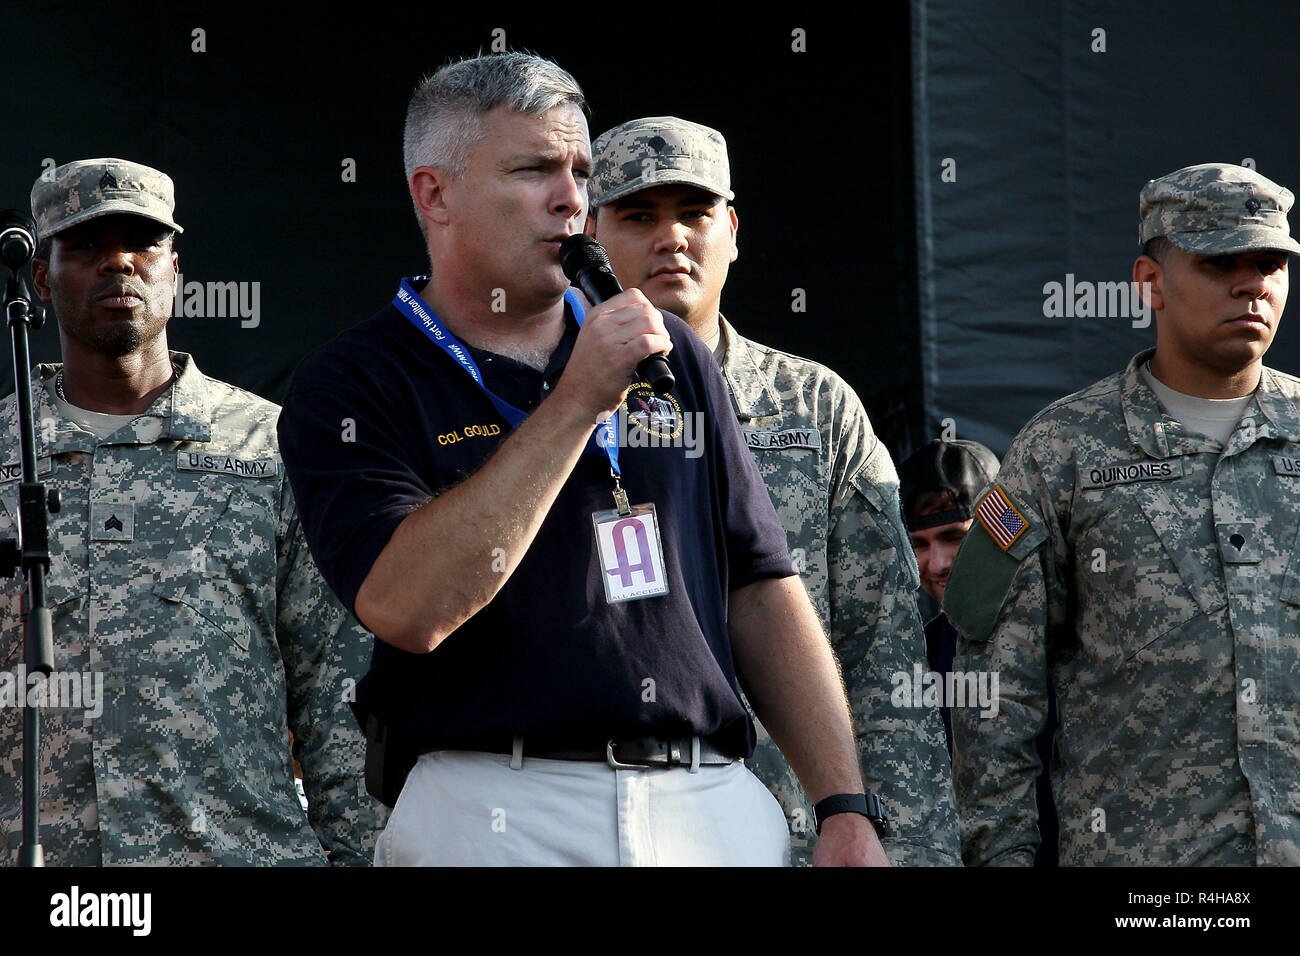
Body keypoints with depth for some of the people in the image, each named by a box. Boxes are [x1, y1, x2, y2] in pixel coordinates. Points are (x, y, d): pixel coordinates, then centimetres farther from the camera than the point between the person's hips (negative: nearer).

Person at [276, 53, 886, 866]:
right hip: (492, 818, -4)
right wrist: (578, 400, -15)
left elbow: (762, 594, 14)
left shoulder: (670, 356, 15)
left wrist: (846, 807, 4)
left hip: (718, 805, 4)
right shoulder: (352, 387, -1)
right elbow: (408, 608, -18)